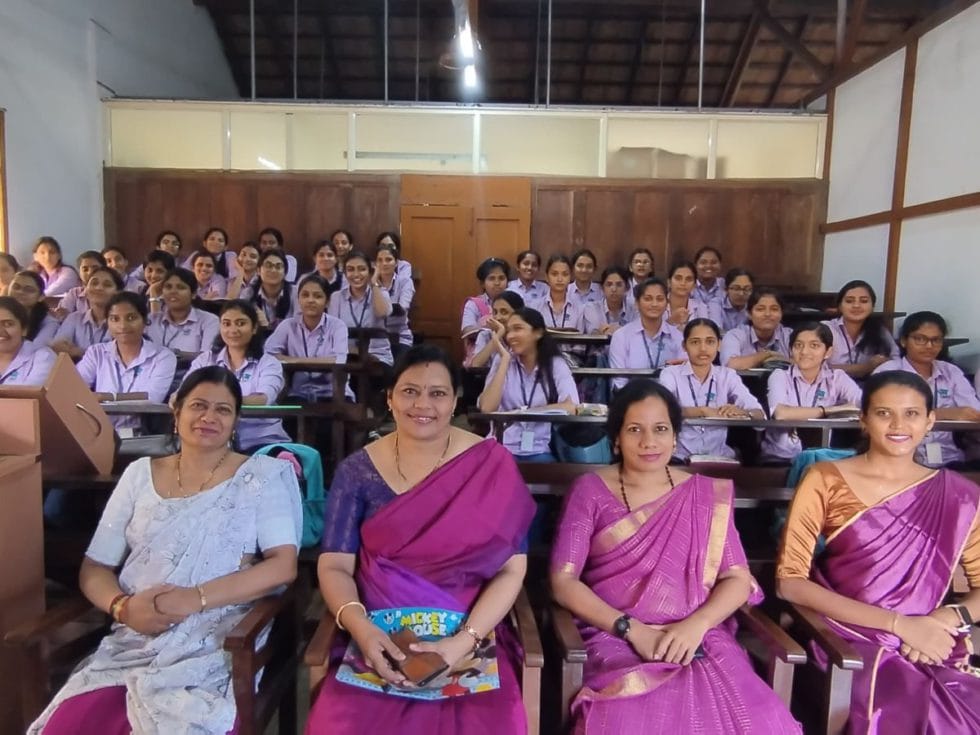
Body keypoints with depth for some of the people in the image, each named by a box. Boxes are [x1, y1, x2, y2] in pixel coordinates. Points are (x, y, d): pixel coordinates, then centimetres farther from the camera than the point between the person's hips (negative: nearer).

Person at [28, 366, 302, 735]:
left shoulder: (260, 476, 4)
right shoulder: (139, 473, 14)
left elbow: (284, 564, -6)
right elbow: (94, 568, 13)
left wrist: (198, 597, -17)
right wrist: (123, 607, -9)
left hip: (216, 646, -3)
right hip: (132, 641, 3)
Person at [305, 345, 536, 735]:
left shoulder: (492, 466, -3)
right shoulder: (357, 471, 1)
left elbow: (511, 570, -5)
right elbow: (334, 566, -1)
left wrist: (462, 641, -17)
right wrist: (362, 629, -18)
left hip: (471, 639, -1)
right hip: (378, 638, 1)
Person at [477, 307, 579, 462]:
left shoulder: (556, 364, 0)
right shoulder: (502, 360, 4)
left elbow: (570, 407, -16)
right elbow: (486, 408, -10)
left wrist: (523, 412, -11)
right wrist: (505, 360, -9)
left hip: (539, 451, -1)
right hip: (501, 448, 1)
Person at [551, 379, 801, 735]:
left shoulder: (706, 495, 10)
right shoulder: (589, 491, 3)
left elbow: (737, 578, 6)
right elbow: (563, 581, -3)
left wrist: (696, 624, -13)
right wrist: (631, 629, -14)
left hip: (697, 642, 3)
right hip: (614, 640, -2)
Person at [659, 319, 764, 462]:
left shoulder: (728, 376, 8)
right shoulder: (671, 373, 1)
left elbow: (759, 414, -4)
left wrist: (739, 412, -24)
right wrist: (703, 411, -27)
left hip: (719, 456, 2)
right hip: (680, 456, -2)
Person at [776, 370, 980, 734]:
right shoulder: (825, 480, -1)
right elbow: (789, 581, -7)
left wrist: (948, 618, -10)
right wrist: (899, 623, -12)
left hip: (932, 647, 3)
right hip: (849, 641, -3)